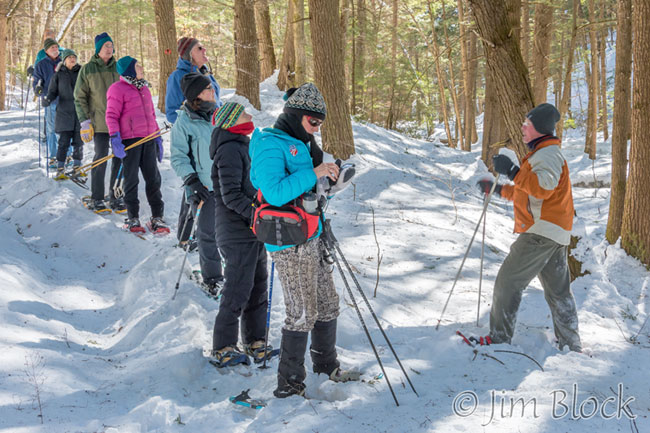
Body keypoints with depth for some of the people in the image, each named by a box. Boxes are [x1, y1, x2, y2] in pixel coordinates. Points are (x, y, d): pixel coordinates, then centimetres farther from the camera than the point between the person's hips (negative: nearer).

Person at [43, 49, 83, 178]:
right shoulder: (58, 74, 5)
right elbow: (53, 91, 4)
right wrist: (48, 99, -15)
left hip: (80, 113, 2)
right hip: (64, 113, -2)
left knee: (78, 142, 5)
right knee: (64, 142, -5)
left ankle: (77, 166, 18)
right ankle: (60, 168, 1)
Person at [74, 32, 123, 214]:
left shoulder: (118, 67, 10)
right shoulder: (87, 69, 1)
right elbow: (80, 98, 2)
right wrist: (85, 121, -6)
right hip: (99, 122, -3)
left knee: (120, 158, 3)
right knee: (101, 158, -5)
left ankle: (115, 197, 13)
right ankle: (97, 199, 4)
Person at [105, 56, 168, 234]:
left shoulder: (144, 88, 19)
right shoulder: (117, 89, -2)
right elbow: (111, 115, -7)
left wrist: (158, 137, 21)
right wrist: (115, 138, -16)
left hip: (148, 139, 6)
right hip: (130, 140, -6)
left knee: (153, 178, 2)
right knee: (131, 179, 2)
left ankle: (157, 217, 6)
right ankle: (133, 218, 10)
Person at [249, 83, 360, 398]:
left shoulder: (301, 144, 16)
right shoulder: (271, 146, -15)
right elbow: (275, 193, -28)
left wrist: (329, 181, 7)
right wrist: (313, 174, -25)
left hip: (312, 237, 9)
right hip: (290, 243, -9)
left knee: (327, 304, 17)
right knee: (302, 313, -5)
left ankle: (326, 365, 34)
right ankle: (289, 384, 7)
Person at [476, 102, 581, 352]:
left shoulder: (548, 154, -12)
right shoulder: (543, 154, 23)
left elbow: (544, 187, -31)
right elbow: (528, 193, 31)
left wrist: (512, 171, -28)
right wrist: (497, 189, 28)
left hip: (542, 233, -11)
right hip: (556, 236, 11)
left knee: (508, 282, -8)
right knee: (558, 292, 14)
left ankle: (499, 339, -5)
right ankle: (571, 346, 19)